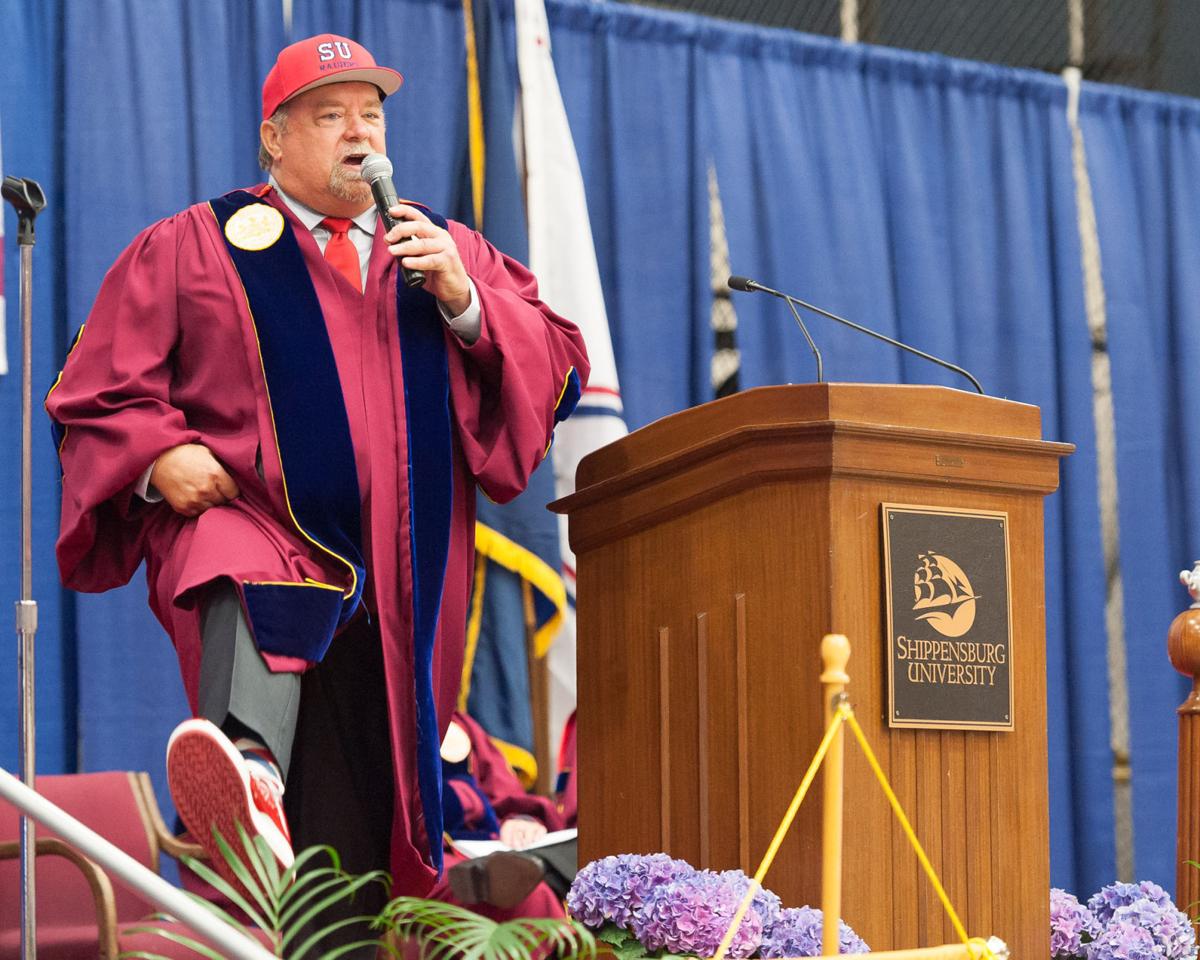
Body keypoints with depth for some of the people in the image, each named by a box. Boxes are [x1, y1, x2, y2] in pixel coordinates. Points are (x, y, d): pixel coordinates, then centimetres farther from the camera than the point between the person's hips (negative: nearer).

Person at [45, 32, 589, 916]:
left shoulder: (450, 250, 23)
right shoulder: (193, 246, 15)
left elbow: (560, 365, 14)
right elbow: (99, 387, 10)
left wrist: (464, 301, -2)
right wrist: (158, 454, -9)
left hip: (399, 574, 4)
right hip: (247, 521, -3)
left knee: (352, 825, -2)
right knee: (255, 595, -41)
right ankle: (250, 775, -65)